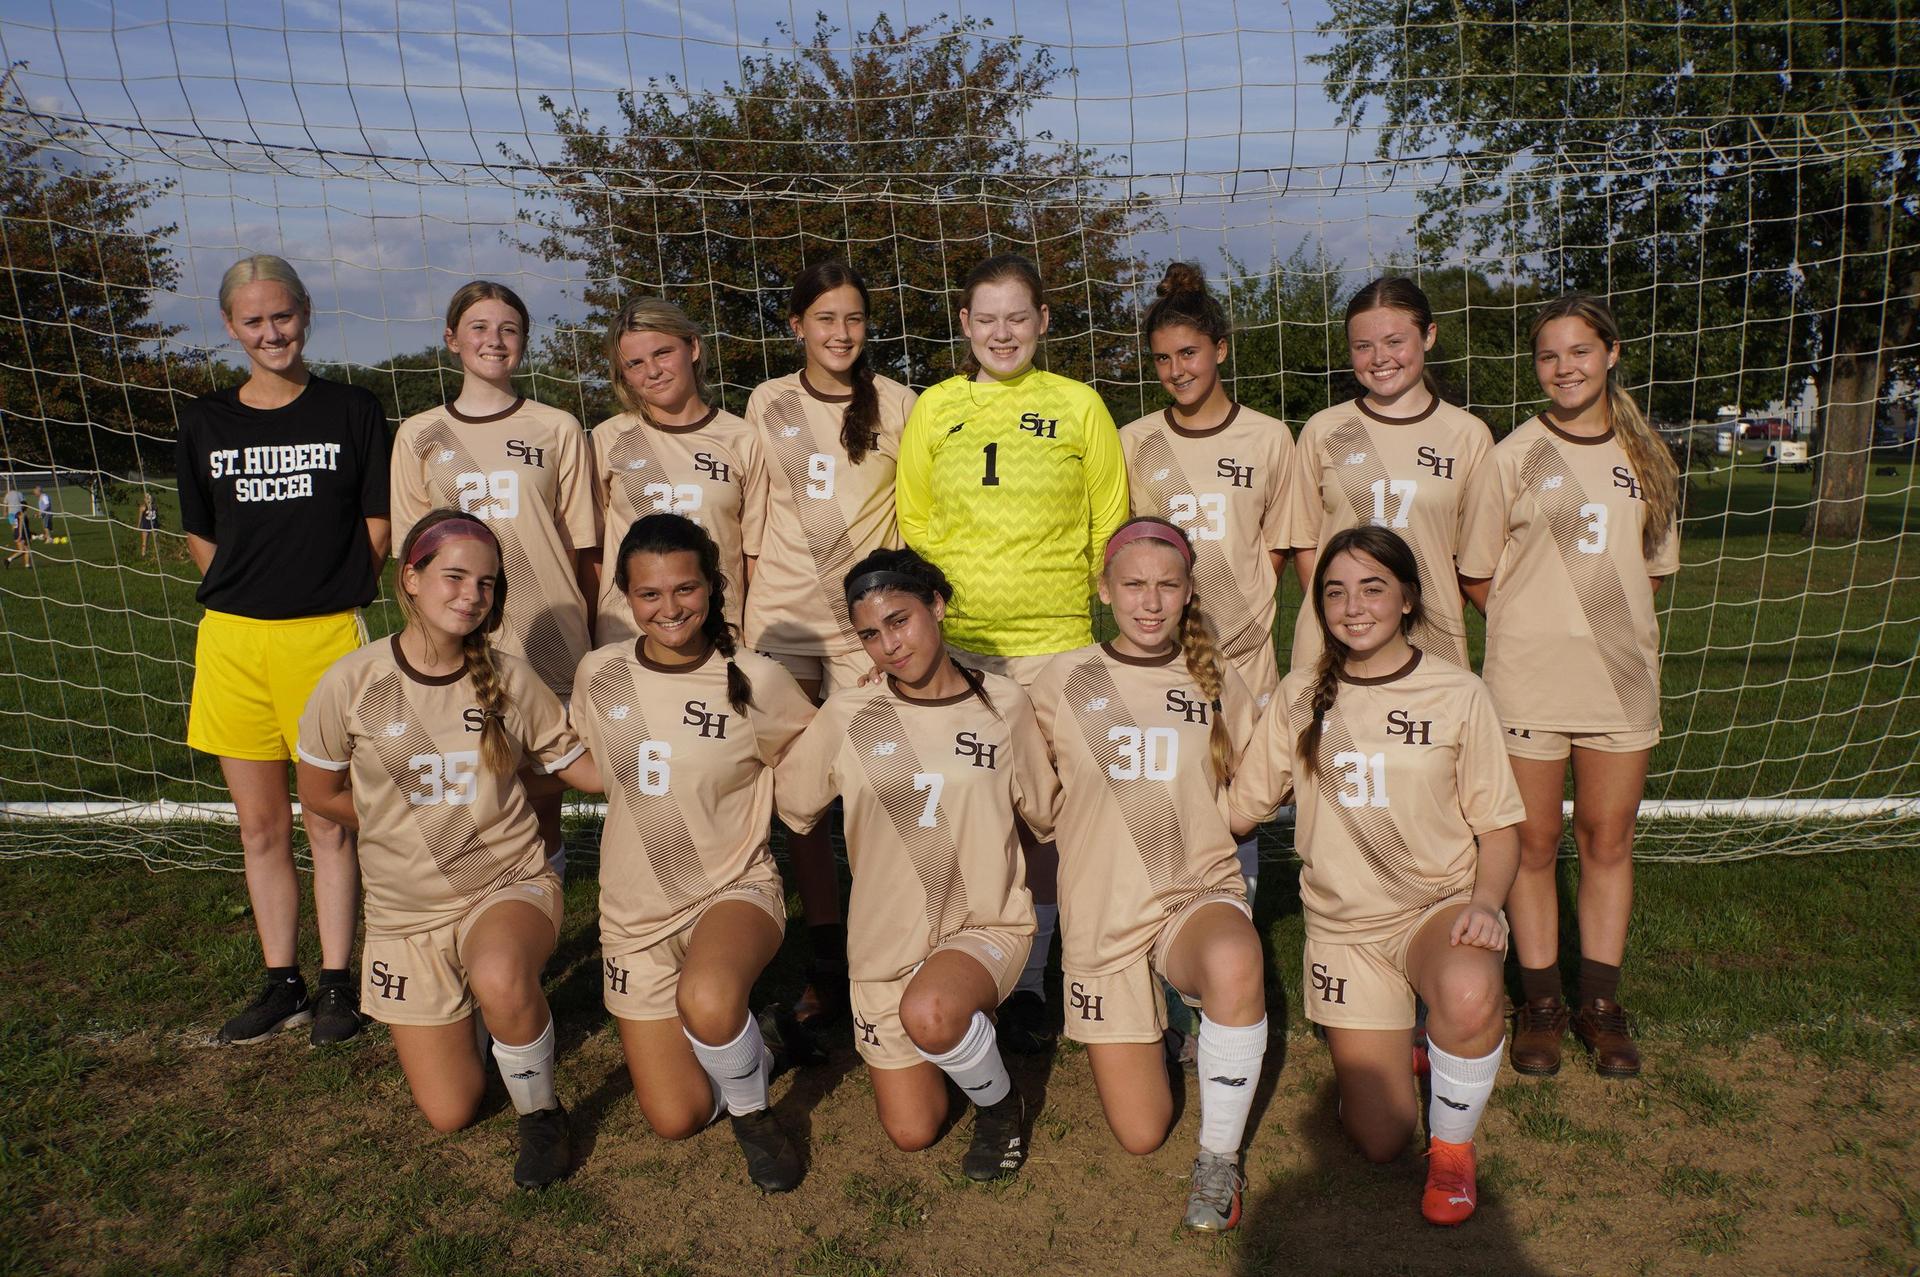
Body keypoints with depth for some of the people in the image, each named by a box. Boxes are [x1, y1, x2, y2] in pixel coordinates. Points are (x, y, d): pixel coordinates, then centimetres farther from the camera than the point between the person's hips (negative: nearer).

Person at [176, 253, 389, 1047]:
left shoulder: (352, 411, 2)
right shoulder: (205, 423, 9)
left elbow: (377, 530, 4)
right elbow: (200, 539, 16)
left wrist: (326, 597, 1)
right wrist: (254, 594, 5)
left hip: (326, 637, -3)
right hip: (232, 642, 3)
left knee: (329, 823, 2)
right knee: (260, 825, 10)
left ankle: (337, 984, 14)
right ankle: (282, 983, 22)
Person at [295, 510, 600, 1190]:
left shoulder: (508, 679, -9)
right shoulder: (354, 681, -10)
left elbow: (588, 770, -3)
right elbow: (319, 794, 4)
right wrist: (407, 823, 3)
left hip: (510, 884, -1)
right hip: (406, 910, 2)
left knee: (500, 979, -39)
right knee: (450, 1114, 5)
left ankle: (541, 1111, -9)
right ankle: (470, 1004, 37)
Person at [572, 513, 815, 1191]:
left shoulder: (756, 681, -13)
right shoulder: (599, 674, -4)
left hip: (735, 889, -3)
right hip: (636, 911, 3)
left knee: (707, 1002, -38)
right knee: (677, 1119, 2)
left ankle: (754, 1113, -4)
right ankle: (739, 1042, 35)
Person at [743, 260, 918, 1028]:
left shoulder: (899, 406, 2)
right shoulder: (768, 403, 8)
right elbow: (750, 514, 13)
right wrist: (742, 611, 10)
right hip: (781, 613, 2)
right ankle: (825, 959, 17)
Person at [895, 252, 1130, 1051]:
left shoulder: (1078, 407, 8)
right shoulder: (935, 409, 11)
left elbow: (1111, 526, 10)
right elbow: (913, 521, 14)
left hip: (1052, 635, -1)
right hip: (952, 637, 1)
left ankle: (1029, 982, 15)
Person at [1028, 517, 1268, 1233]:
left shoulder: (1217, 684, 3)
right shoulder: (1064, 682, -1)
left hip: (1200, 894, 0)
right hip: (1102, 918, 0)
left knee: (1236, 962, -39)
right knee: (1140, 1135, 3)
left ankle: (1220, 1157, -15)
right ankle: (1142, 1024, 35)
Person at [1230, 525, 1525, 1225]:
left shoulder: (1459, 695, -5)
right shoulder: (1300, 696, 0)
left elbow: (1500, 827, -1)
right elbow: (1240, 809, -1)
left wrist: (1485, 902, -18)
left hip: (1440, 905, -1)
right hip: (1344, 925, 1)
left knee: (1469, 999, -37)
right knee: (1380, 1141, -3)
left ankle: (1453, 1145, -6)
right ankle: (1388, 1041, 32)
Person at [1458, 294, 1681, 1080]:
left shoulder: (1646, 458, 7)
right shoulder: (1514, 456, -2)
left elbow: (1654, 567, 17)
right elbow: (1478, 578, 1)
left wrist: (1604, 607, 5)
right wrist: (1540, 622, -1)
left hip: (1623, 674, 3)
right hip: (1528, 679, -3)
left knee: (1609, 841, 10)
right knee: (1535, 845, 5)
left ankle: (1601, 1002, 23)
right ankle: (1538, 1002, 19)